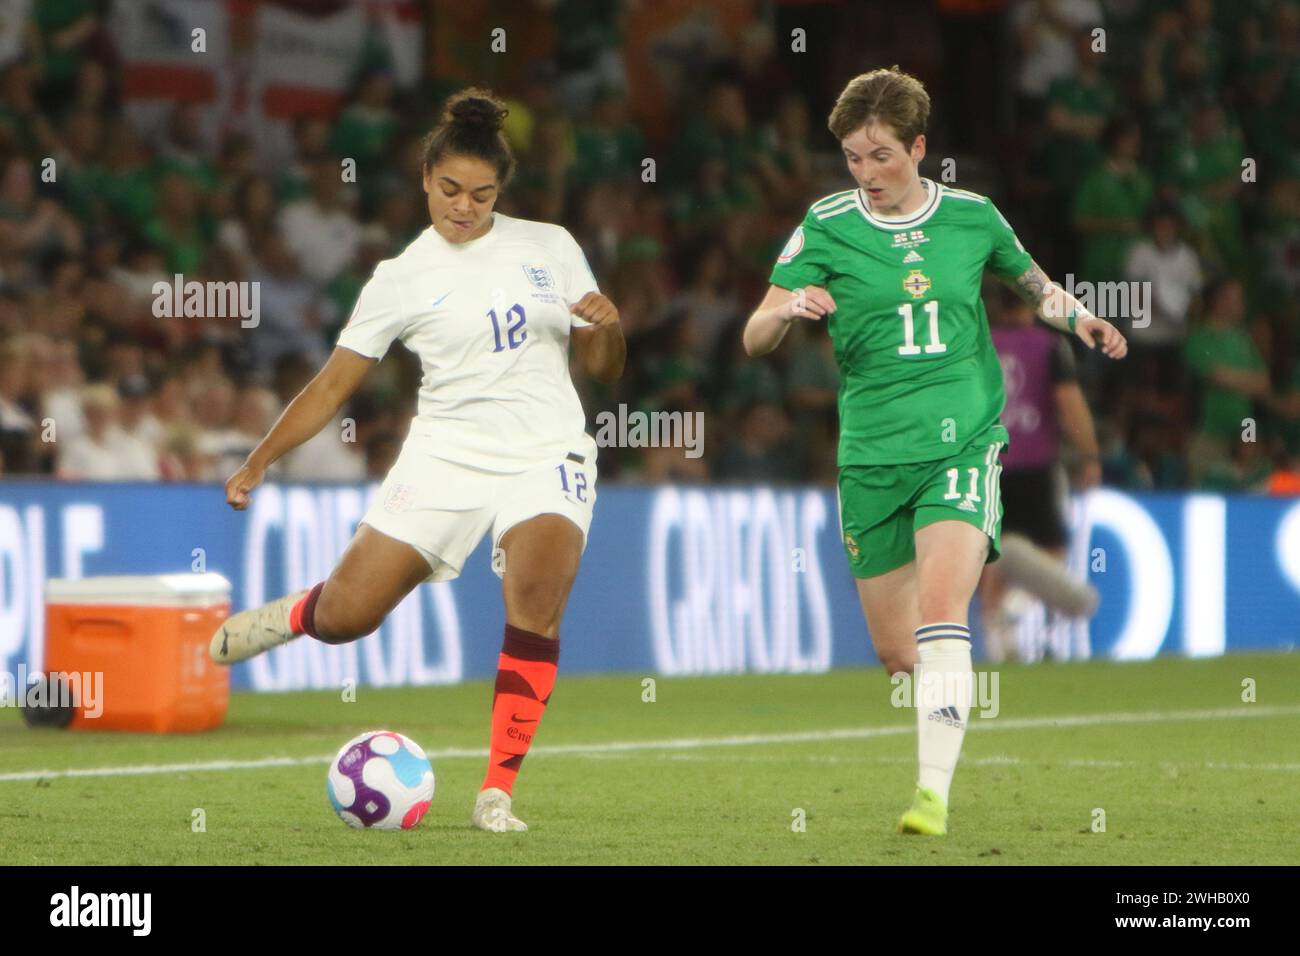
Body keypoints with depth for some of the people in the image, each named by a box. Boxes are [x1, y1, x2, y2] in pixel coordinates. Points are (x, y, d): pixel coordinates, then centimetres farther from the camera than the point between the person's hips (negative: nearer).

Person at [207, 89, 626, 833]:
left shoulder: (550, 248, 5)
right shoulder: (401, 279, 2)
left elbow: (605, 368, 9)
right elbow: (334, 385, 5)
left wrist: (607, 328, -13)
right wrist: (259, 463, -3)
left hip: (546, 457, 0)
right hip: (446, 457, 0)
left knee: (537, 594, -28)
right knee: (346, 616, -7)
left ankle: (499, 793, -19)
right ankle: (291, 617, 34)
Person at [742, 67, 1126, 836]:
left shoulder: (972, 217, 3)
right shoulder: (827, 226, -1)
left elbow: (1030, 278, 25)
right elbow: (755, 339, -4)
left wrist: (1076, 317, 5)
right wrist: (789, 307, -26)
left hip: (962, 443, -1)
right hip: (873, 455, 1)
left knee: (940, 619, -22)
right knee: (896, 651, 6)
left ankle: (936, 792, -26)